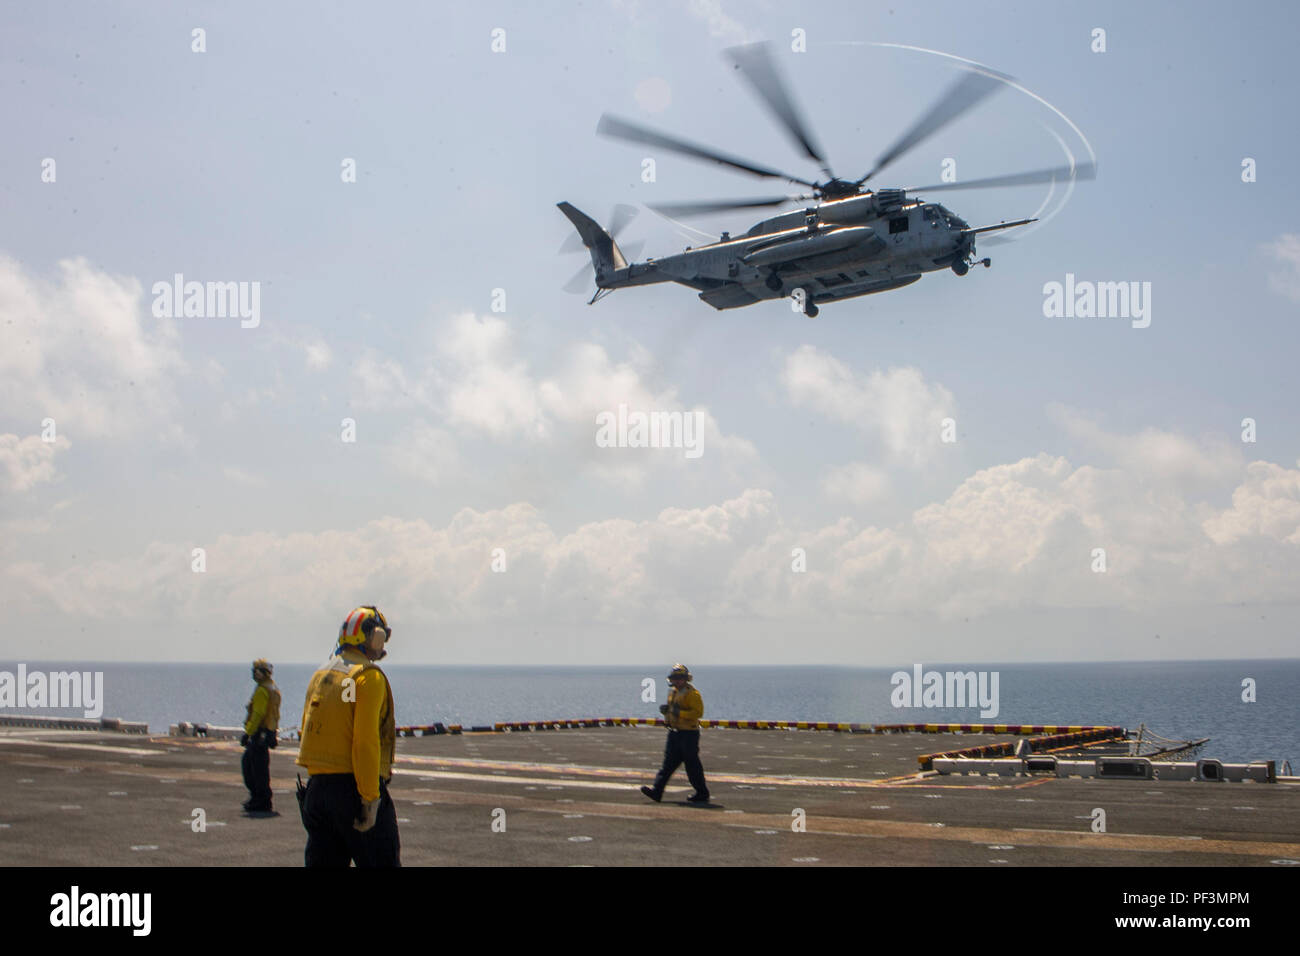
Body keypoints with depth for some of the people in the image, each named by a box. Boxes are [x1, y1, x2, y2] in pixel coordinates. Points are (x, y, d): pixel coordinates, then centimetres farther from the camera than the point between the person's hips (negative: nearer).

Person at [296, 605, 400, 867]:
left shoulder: (320, 675, 14)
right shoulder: (369, 677, -11)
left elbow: (307, 734, 15)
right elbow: (366, 740, -18)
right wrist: (370, 798, -18)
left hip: (317, 784, 8)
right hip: (352, 785, -7)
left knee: (324, 861, 10)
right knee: (382, 861, 0)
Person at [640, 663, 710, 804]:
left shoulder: (692, 694, -12)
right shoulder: (673, 692, 15)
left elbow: (698, 712, -20)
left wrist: (680, 713, -26)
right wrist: (665, 709, 4)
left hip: (689, 733, -8)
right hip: (674, 732, 8)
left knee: (692, 764, -1)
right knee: (669, 762, 3)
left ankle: (702, 794, 11)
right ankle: (657, 791, -2)